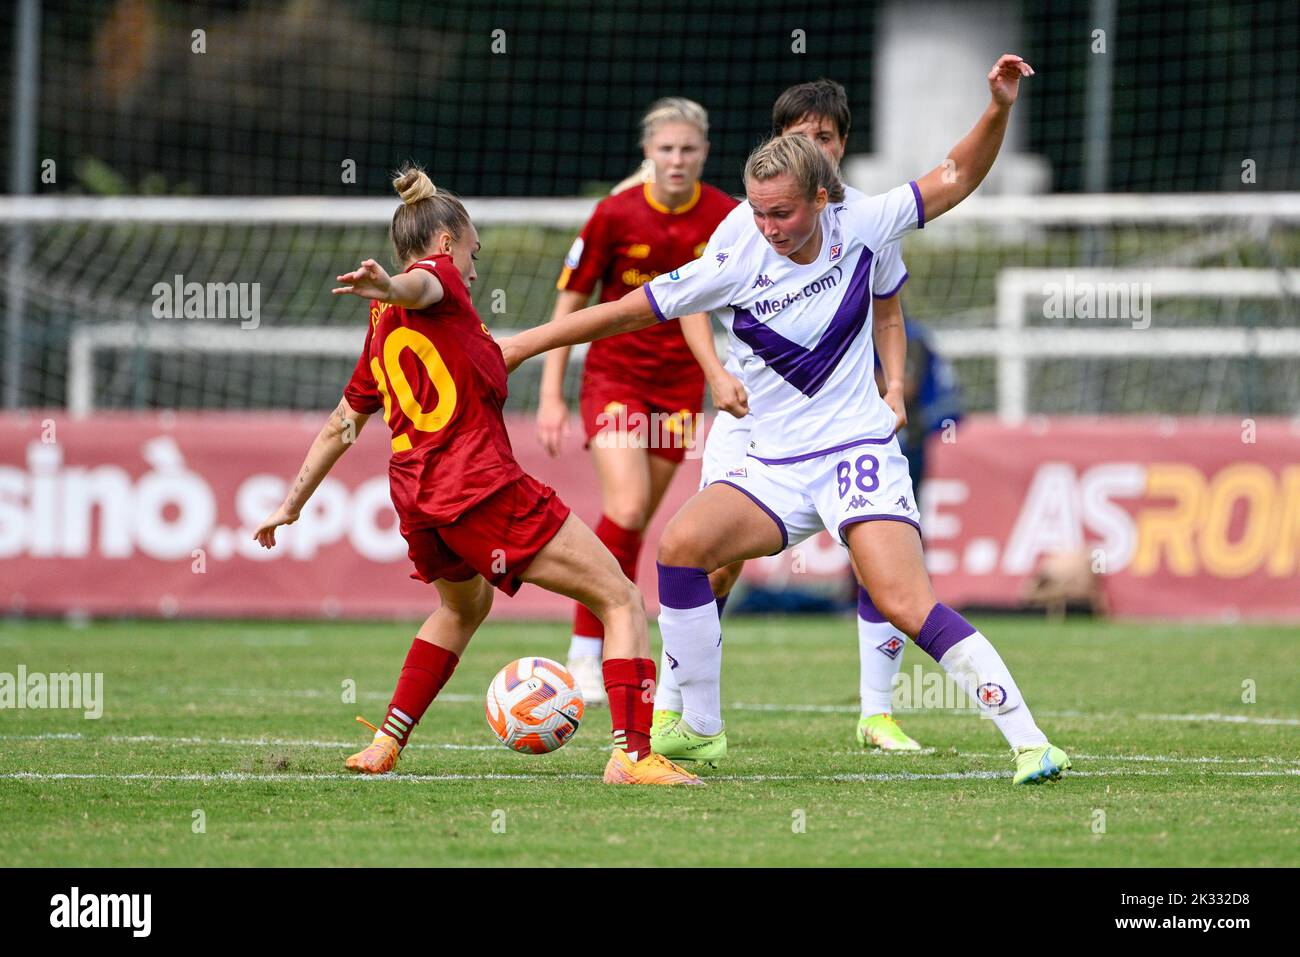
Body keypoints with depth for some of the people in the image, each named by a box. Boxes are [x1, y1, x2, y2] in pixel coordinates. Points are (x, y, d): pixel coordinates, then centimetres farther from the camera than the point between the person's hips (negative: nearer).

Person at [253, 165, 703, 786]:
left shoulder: (383, 331, 23)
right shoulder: (440, 272, 2)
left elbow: (340, 425, 31)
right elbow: (418, 285, -23)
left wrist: (293, 504, 40)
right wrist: (389, 287, -47)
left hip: (416, 498, 8)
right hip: (481, 481, -8)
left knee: (463, 606, 38)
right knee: (621, 600, -4)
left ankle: (385, 744, 32)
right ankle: (631, 754, -20)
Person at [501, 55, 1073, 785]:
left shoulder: (858, 228, -6)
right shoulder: (736, 267, -7)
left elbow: (957, 177, 5)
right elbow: (625, 312, -2)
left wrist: (1001, 109, -10)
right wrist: (517, 347, -1)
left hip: (860, 451, -2)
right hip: (776, 468, 2)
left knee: (907, 604, -20)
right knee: (683, 543, -20)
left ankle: (1029, 743, -16)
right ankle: (699, 730, -7)